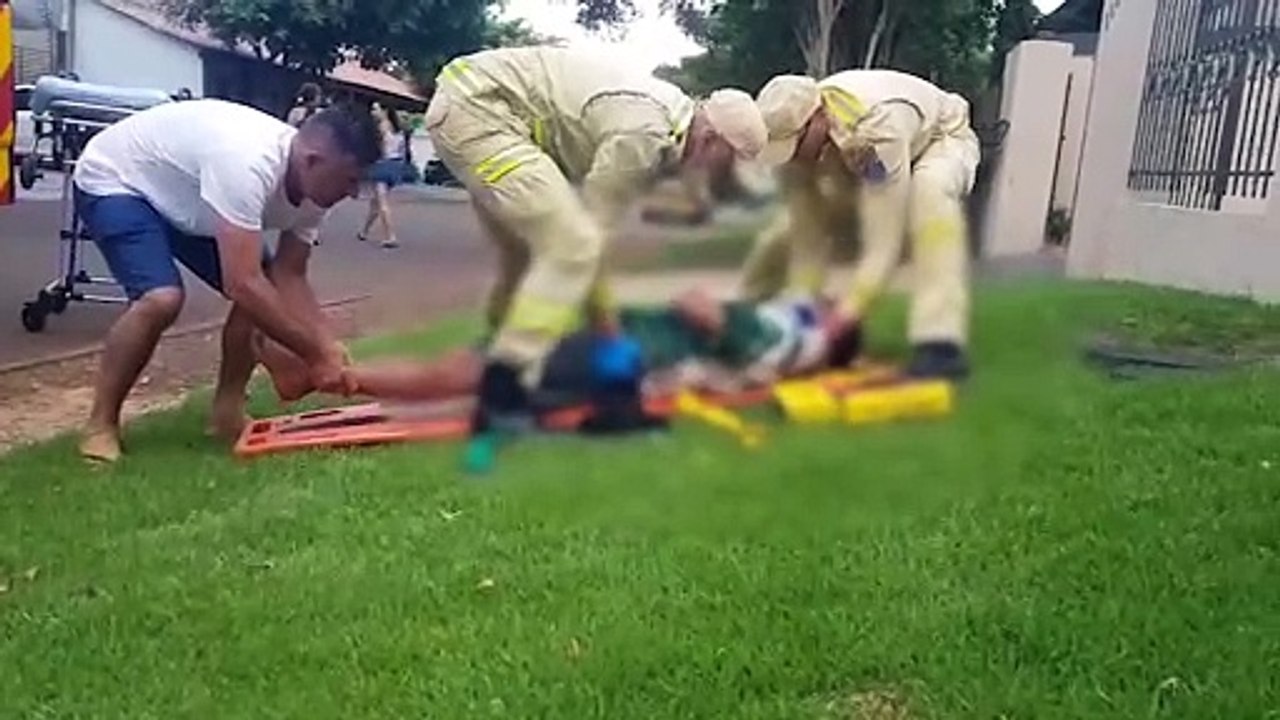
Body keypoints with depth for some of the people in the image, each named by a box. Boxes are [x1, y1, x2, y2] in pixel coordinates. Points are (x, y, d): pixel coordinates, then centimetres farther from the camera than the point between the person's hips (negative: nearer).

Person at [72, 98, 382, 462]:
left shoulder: (312, 185, -15)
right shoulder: (247, 164, -42)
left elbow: (289, 278, -11)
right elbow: (242, 285, -44)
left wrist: (329, 346, -24)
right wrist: (314, 353, -37)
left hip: (181, 196, 8)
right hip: (113, 182, -8)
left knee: (267, 294, -4)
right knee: (162, 299, -29)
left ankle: (227, 410, 11)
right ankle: (100, 425, -8)